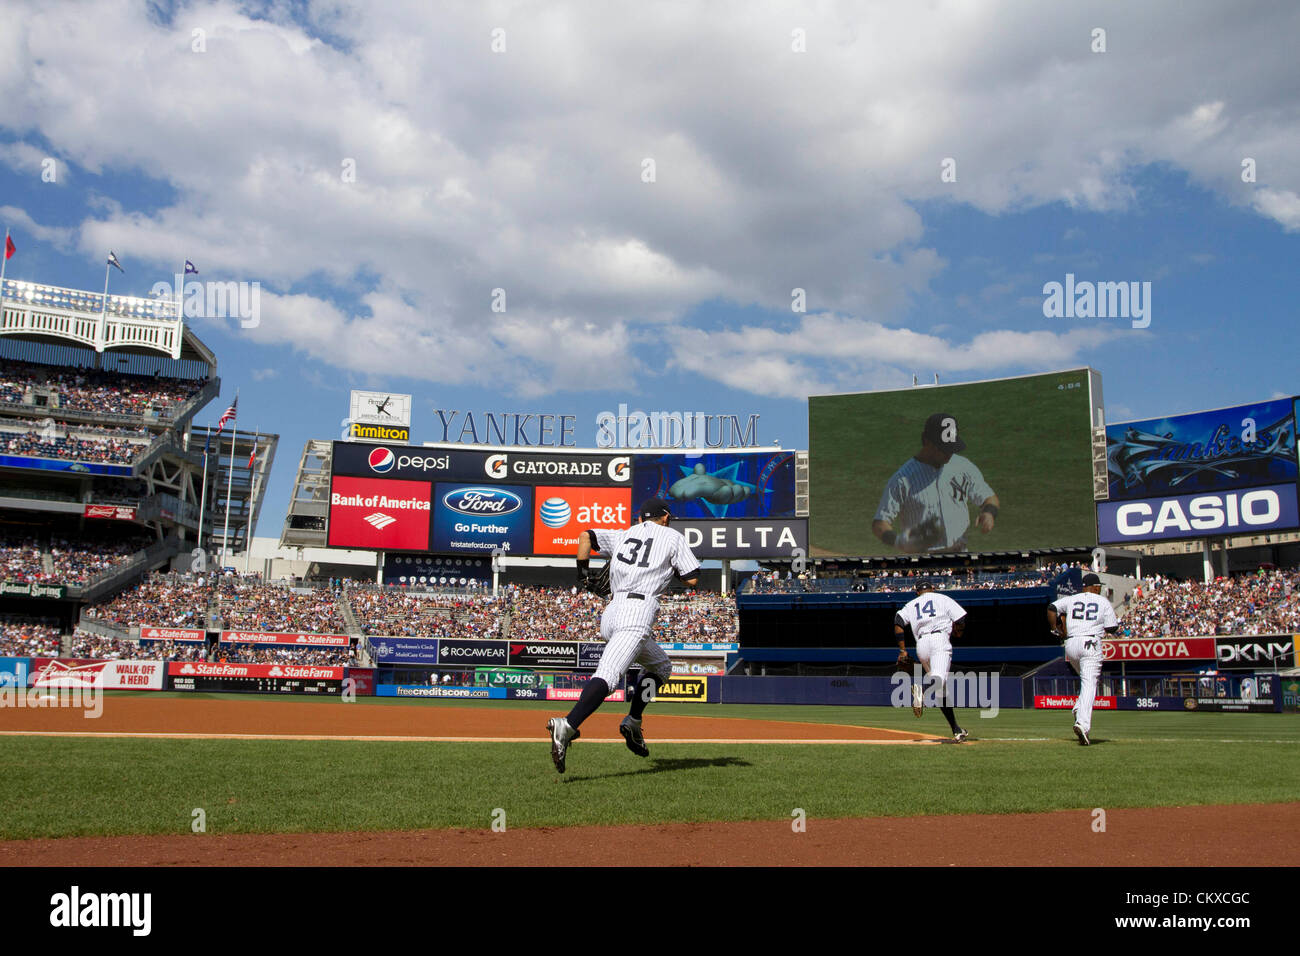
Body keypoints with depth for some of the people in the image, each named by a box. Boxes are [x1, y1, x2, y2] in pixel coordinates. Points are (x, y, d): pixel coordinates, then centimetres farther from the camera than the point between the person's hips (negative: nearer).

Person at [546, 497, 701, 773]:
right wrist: (675, 563, 26)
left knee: (661, 666, 26)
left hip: (610, 615, 7)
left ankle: (633, 722, 11)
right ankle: (567, 725, -44)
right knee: (607, 676, -22)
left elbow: (586, 536, 11)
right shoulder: (672, 536, 13)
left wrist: (583, 573, 19)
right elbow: (692, 579, 7)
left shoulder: (623, 535, 24)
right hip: (638, 614, -7)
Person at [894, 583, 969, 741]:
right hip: (940, 639, -4)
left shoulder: (911, 604, 24)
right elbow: (961, 620, 7)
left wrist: (902, 650, 5)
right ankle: (922, 688, -59)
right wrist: (957, 633, 29)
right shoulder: (943, 598, 18)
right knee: (939, 679, -27)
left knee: (942, 690, 12)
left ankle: (956, 731, 11)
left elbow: (898, 622, 6)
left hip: (921, 645, 4)